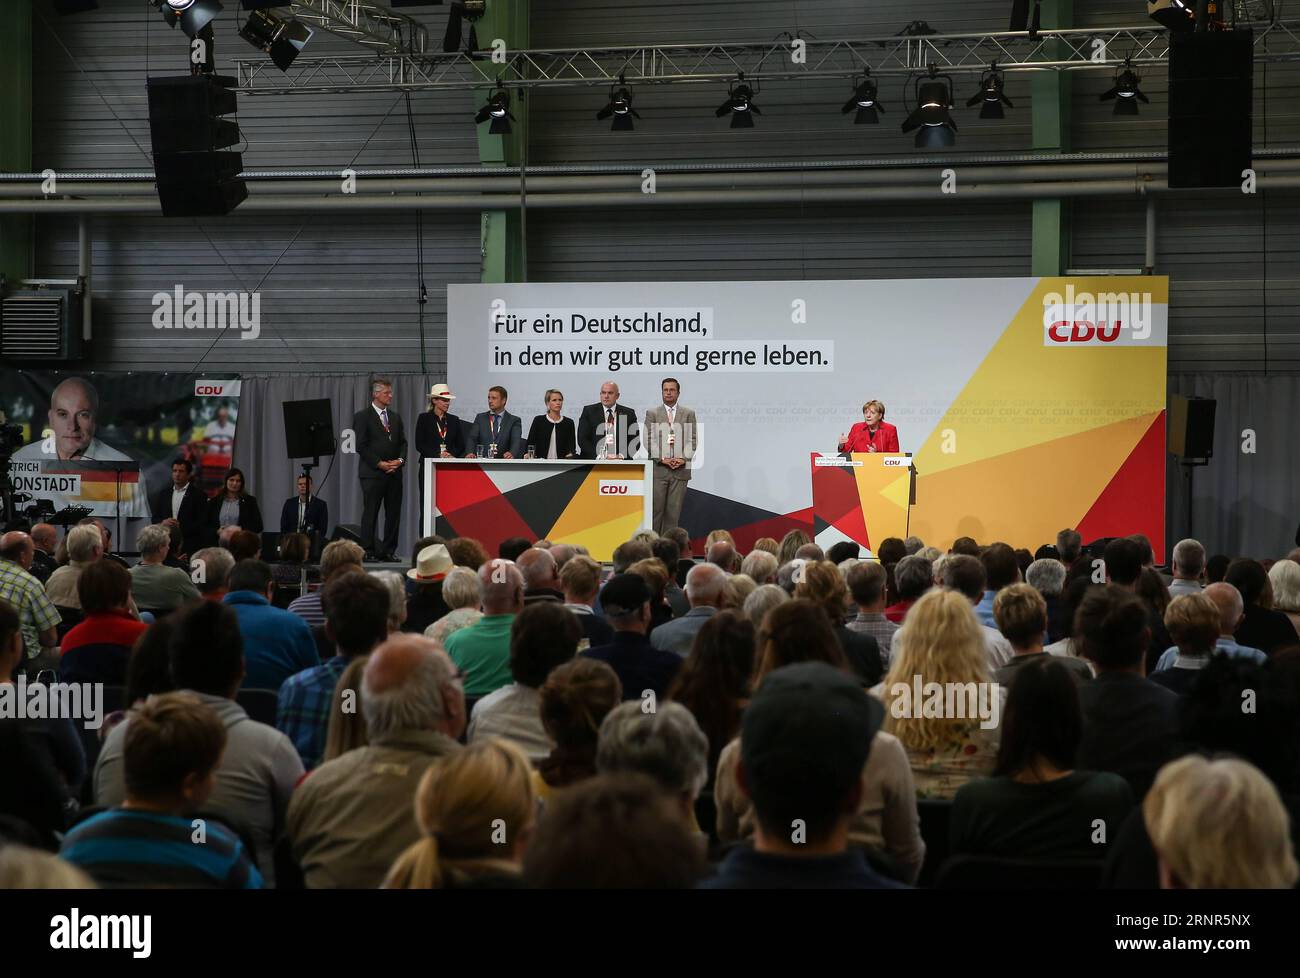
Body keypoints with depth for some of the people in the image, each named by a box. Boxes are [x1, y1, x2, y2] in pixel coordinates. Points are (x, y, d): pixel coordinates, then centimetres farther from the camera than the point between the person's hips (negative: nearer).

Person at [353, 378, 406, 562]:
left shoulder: (396, 417, 17)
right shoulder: (362, 417, -2)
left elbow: (402, 443, 16)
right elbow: (361, 446, -8)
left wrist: (400, 460, -4)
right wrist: (379, 464, -13)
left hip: (394, 473, 6)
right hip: (372, 473, -6)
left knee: (394, 513, 4)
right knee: (370, 513, -4)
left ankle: (389, 550, 9)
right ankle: (368, 551, -1)